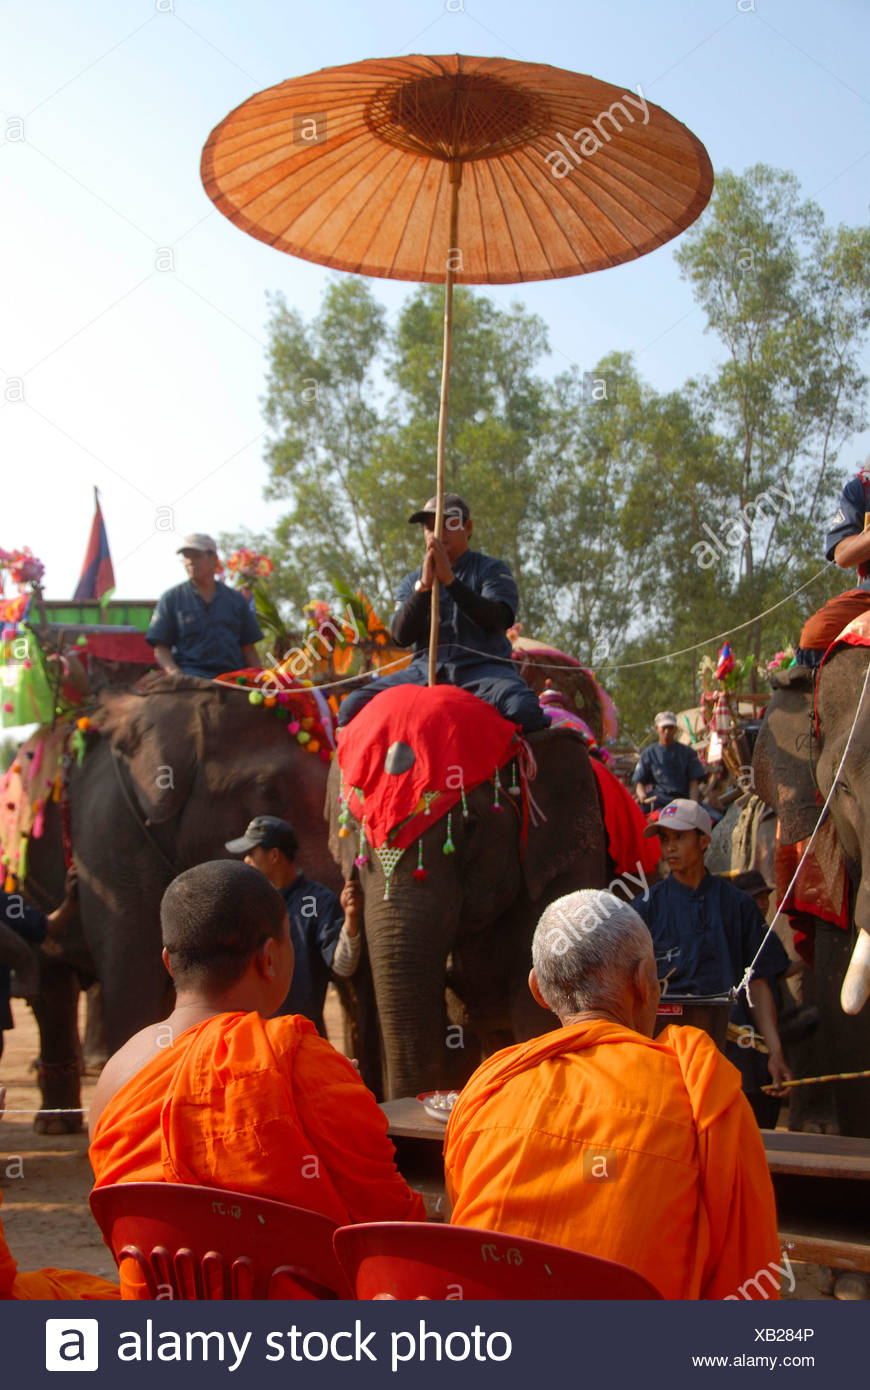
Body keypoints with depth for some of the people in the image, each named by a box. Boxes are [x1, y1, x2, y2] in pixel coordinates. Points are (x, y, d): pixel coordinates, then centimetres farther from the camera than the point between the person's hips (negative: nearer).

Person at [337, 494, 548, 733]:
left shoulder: (492, 570, 9)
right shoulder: (412, 581, 18)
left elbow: (499, 618, -11)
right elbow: (401, 636, 1)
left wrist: (450, 580, -18)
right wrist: (424, 585, -12)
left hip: (482, 667, -3)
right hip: (425, 670, 3)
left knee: (524, 710, -35)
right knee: (353, 706, -17)